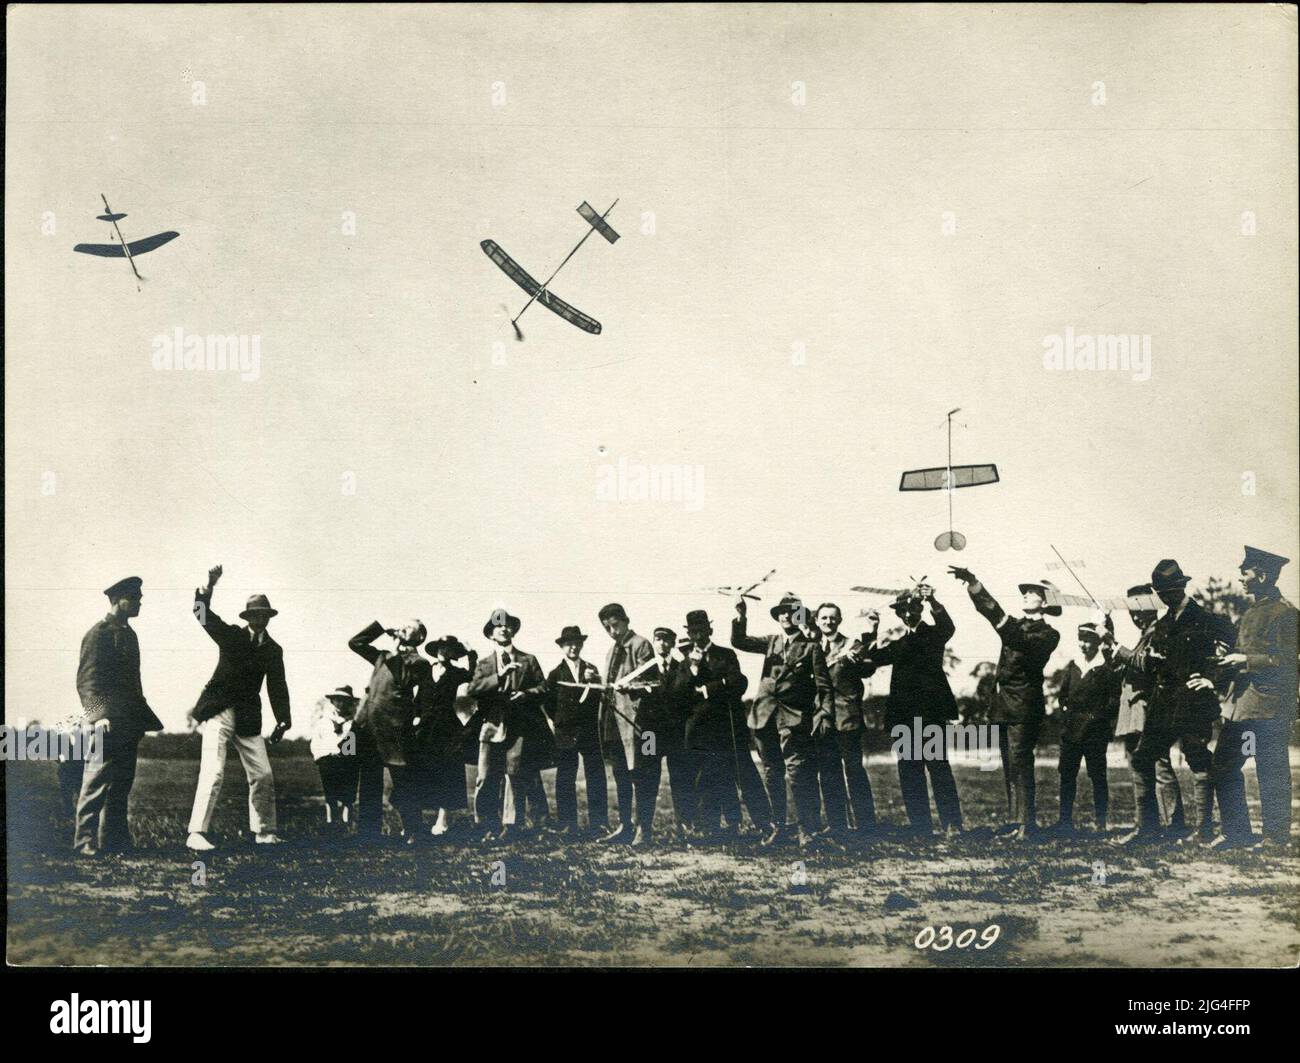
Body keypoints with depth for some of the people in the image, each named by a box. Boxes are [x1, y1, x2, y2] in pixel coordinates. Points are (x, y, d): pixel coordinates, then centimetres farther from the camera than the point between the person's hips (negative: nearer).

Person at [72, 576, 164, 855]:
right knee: (97, 784, -6)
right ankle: (85, 840, -1)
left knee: (121, 787, 10)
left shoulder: (128, 634, 19)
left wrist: (145, 718, 20)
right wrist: (97, 714, -25)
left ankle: (115, 840, 16)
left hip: (129, 725, 8)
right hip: (108, 724, -8)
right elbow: (86, 680, -14)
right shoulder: (99, 633, -8)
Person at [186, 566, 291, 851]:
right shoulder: (231, 636, 2)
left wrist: (283, 720, -5)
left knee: (263, 775, 5)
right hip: (218, 712, -4)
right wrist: (209, 585, -25)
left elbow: (277, 688, 5)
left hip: (248, 718, 4)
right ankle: (197, 833, -14)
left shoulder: (273, 650, 9)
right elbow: (202, 614, -10)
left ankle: (264, 831, 20)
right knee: (214, 772, -15)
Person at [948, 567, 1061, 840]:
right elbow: (989, 608, 8)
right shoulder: (1014, 625, 19)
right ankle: (1016, 818, 9)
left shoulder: (1048, 634, 0)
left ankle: (1027, 822, -15)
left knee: (1019, 761, -14)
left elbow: (1027, 646, -19)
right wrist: (972, 582, -6)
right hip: (1003, 702, 7)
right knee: (1010, 765, 6)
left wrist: (1004, 626, -33)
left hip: (1024, 704, -7)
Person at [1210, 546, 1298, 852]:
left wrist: (1246, 660, -15)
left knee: (1271, 774, -2)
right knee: (1224, 765, 9)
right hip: (1240, 703, 9)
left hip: (1269, 704, -9)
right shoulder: (1252, 611, 18)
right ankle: (1237, 832, 17)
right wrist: (1229, 660, 11)